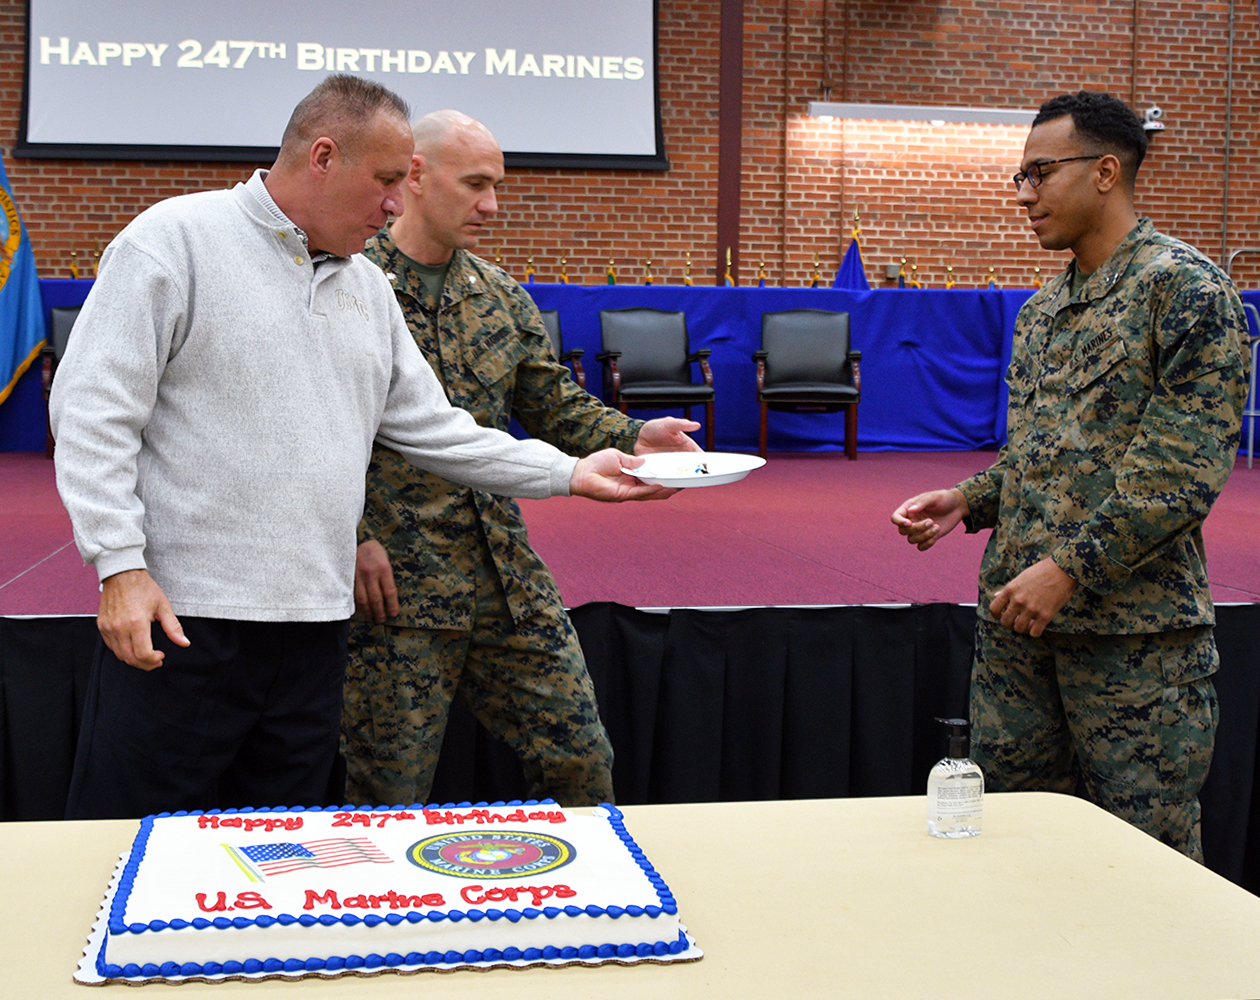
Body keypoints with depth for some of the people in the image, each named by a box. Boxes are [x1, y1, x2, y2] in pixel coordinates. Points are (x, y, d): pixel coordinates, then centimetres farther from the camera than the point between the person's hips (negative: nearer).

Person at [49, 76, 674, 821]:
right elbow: (93, 410, -9)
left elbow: (431, 429, 18)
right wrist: (121, 567, -16)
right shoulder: (176, 241, -5)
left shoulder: (367, 286, 15)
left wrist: (570, 473, 13)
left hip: (316, 621, 7)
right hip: (179, 616, -6)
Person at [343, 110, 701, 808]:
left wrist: (631, 437, -3)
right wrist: (352, 537, -17)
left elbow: (555, 407, 15)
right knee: (389, 800, 5)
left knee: (582, 762, 10)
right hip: (394, 588, -5)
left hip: (511, 584, 6)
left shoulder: (502, 298, 13)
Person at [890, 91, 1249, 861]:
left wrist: (1070, 569, -20)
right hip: (1018, 618, 7)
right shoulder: (1042, 309, 16)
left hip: (1135, 625, -7)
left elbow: (1186, 468, -16)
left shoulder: (1186, 289, -8)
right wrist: (968, 502, 6)